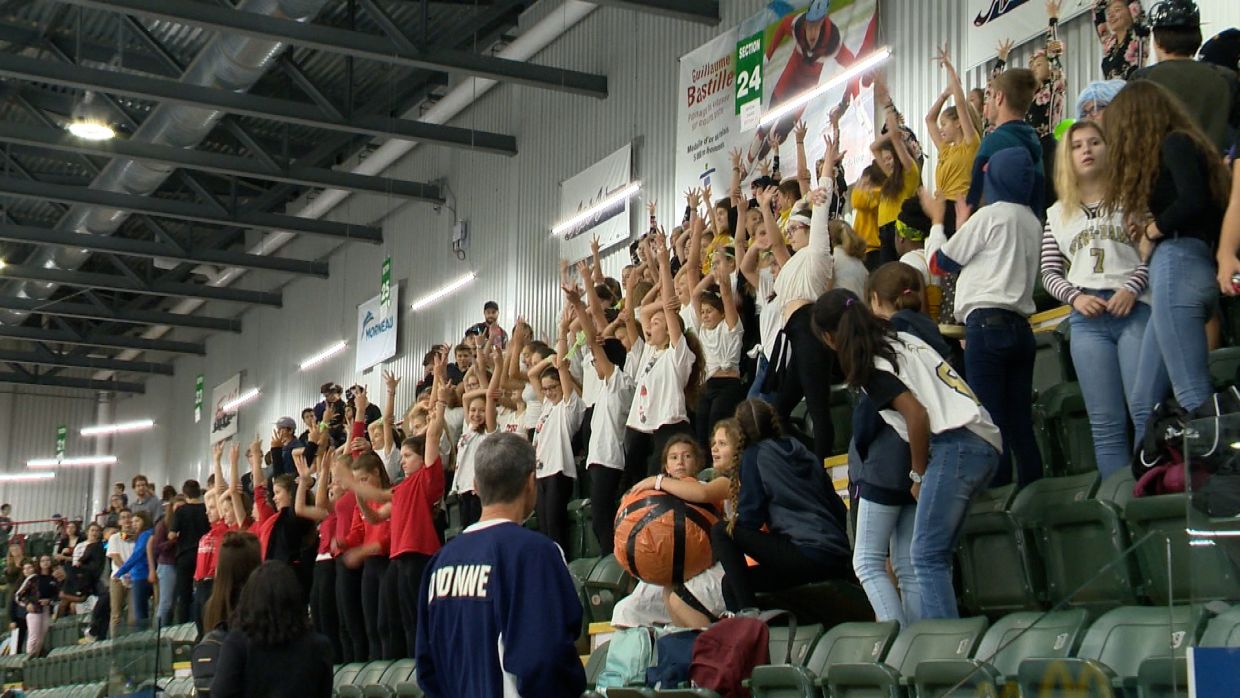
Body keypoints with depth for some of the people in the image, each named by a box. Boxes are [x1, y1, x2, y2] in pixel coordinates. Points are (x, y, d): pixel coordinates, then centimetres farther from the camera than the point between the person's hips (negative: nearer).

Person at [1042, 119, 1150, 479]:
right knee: (1105, 422, 2)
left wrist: (1131, 288, -13)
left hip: (1134, 310, -2)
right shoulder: (1058, 214, 16)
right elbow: (1049, 273, 14)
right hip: (1087, 319, 2)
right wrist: (1076, 297, -5)